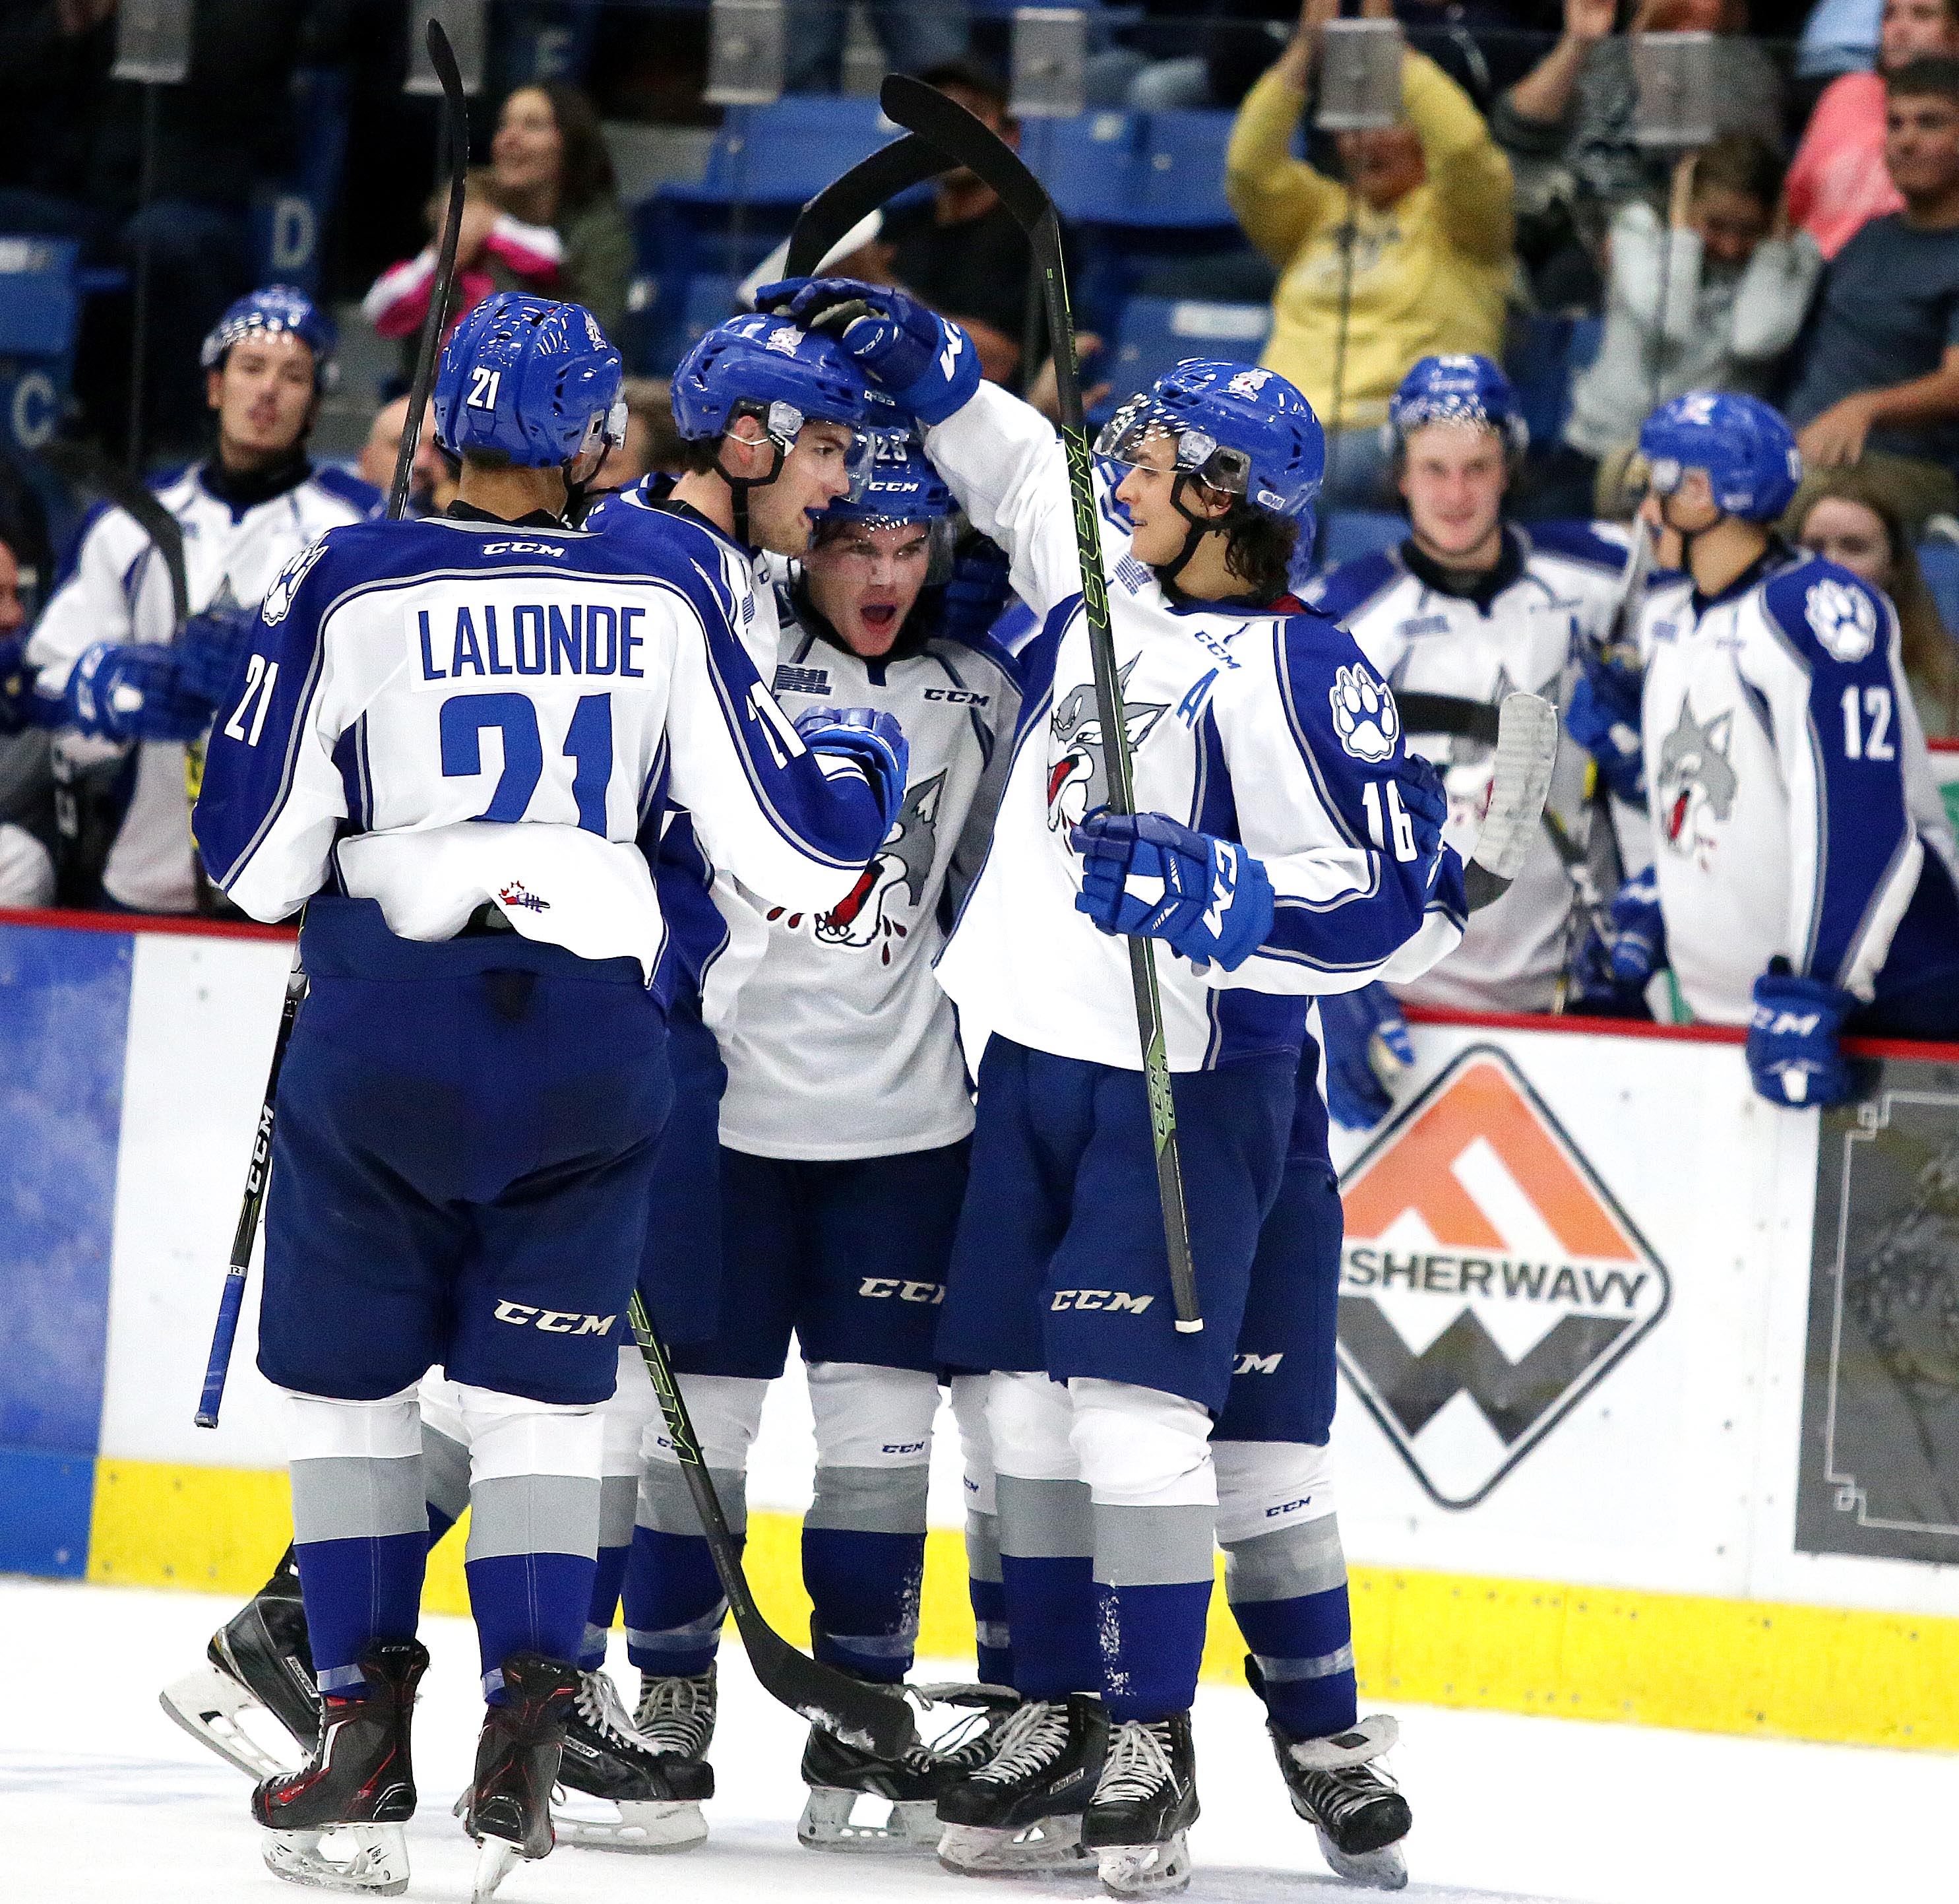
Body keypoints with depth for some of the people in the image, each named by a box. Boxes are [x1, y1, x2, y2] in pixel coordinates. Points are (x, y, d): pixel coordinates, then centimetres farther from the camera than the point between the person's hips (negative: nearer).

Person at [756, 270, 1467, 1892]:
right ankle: (1058, 1722, 16)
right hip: (1038, 1057, 8)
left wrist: (1209, 898, -29)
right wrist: (911, 351, 18)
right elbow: (1018, 466, 28)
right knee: (1028, 1407, 8)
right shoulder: (1101, 591, 7)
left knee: (1134, 1411, -9)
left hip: (1186, 1088, -8)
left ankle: (1154, 1741, 0)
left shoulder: (1289, 674, -16)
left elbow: (1397, 902, -19)